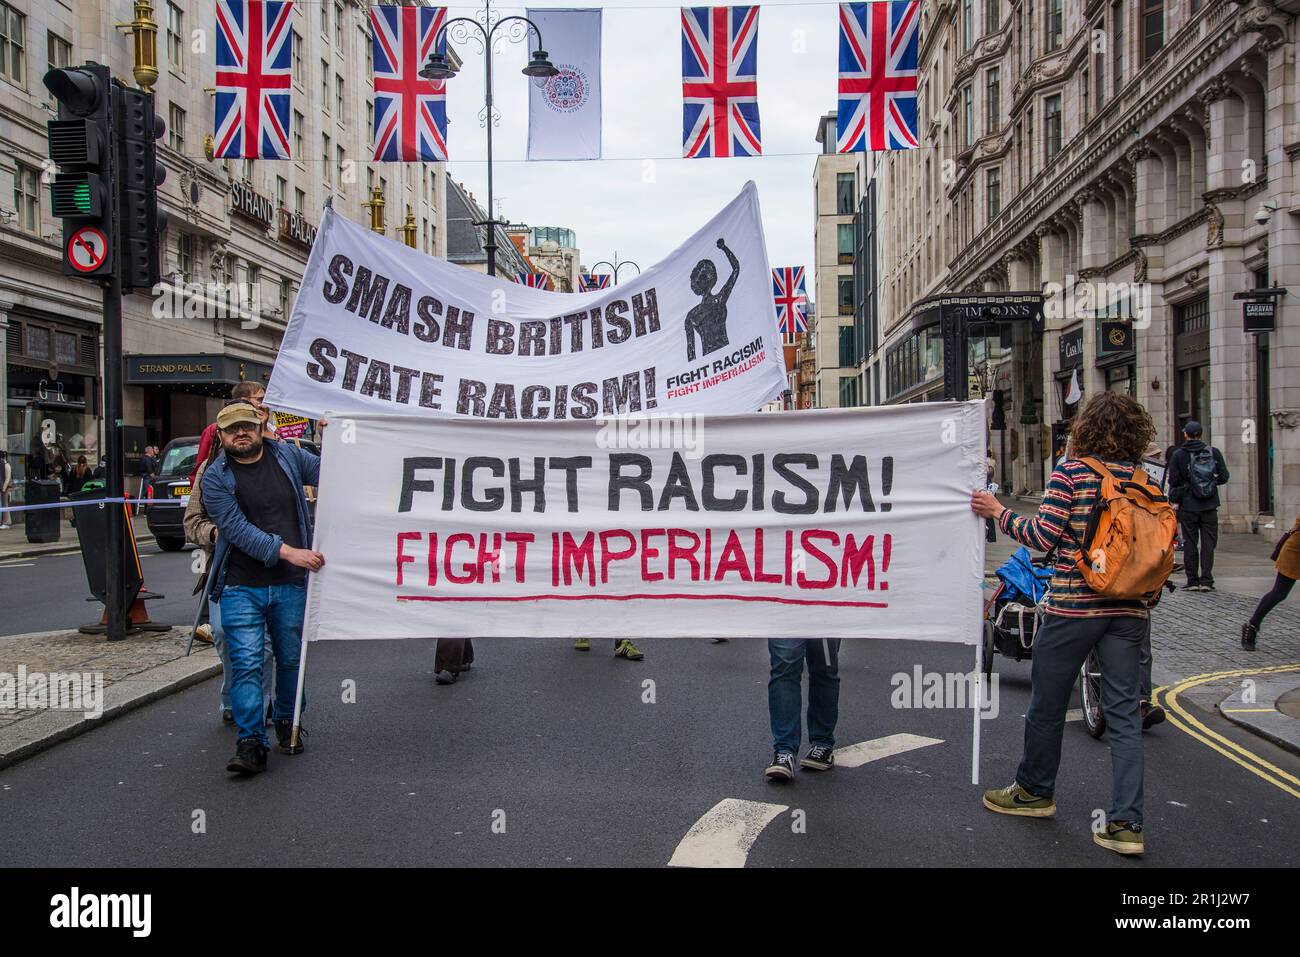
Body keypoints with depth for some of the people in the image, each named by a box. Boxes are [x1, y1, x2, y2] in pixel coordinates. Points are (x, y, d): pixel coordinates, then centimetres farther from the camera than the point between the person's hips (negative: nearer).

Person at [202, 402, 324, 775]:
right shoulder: (216, 478, -2)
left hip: (291, 584, 3)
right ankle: (251, 743, -3)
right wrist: (288, 552, -23)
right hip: (241, 587, -2)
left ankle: (287, 723, 32)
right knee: (246, 663, -8)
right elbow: (237, 529, -13)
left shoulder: (288, 456, 7)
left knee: (290, 659, 13)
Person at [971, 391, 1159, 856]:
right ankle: (1127, 823, 6)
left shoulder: (1071, 471, -8)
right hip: (1128, 609, 4)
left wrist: (998, 512, -3)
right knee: (1124, 713, 7)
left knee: (1048, 703, 13)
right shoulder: (1144, 479, 6)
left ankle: (1035, 791, 31)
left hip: (1072, 607, -4)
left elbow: (1044, 535, -14)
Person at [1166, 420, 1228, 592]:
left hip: (1188, 507, -1)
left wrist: (1173, 499, 10)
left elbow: (1173, 481, -8)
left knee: (1190, 544, 6)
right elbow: (1224, 477, 1)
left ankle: (1192, 581, 7)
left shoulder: (1178, 454, -6)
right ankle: (1206, 580, 1)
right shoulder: (1214, 452, -1)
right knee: (1208, 543, 6)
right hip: (1210, 506, 1)